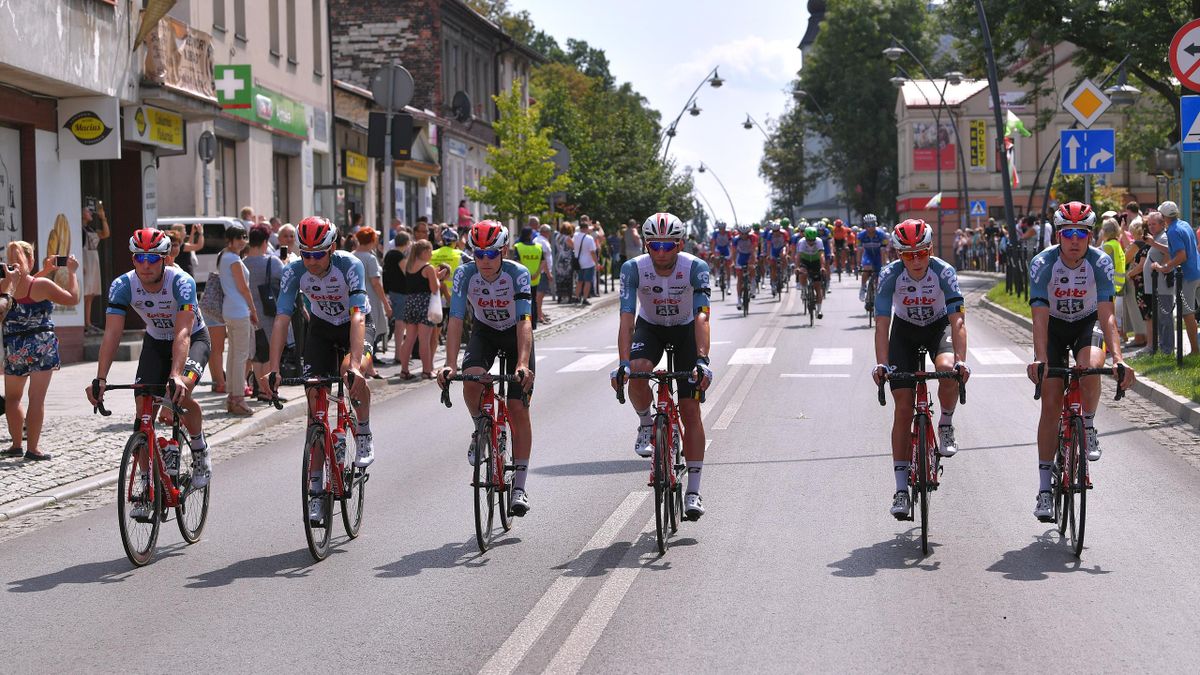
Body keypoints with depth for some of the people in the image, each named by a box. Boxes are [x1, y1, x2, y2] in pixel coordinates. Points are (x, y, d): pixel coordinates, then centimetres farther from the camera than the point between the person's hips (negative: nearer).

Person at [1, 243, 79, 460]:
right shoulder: (41, 285, -13)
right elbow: (72, 299, -5)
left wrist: (46, 271, 20)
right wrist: (71, 272, 5)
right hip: (41, 345, -4)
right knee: (37, 397, -2)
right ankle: (32, 449, -4)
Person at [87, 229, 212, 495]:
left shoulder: (181, 282, -32)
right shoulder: (123, 286, -22)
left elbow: (183, 333, -42)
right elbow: (112, 333, -28)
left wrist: (176, 376, -56)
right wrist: (100, 379, -41)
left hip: (193, 339, -4)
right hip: (155, 342, 4)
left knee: (181, 393, -31)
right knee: (143, 410, -10)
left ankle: (199, 447, -2)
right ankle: (146, 484, 3)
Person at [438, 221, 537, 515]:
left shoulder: (518, 274, -29)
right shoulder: (465, 275, -23)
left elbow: (524, 322, -37)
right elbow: (455, 321, -27)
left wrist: (523, 364, -51)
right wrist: (450, 364, -39)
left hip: (515, 333, -2)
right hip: (484, 331, 2)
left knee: (518, 409, -10)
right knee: (471, 379, -30)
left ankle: (519, 486, -5)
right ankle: (482, 431, 0)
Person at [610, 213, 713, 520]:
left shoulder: (695, 267, -28)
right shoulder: (633, 268, -25)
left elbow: (701, 317, -37)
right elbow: (627, 318, -31)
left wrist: (702, 361, -51)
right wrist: (623, 363, -44)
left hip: (685, 330, -1)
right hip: (649, 327, 1)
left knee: (690, 409, -8)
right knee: (637, 372, -33)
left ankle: (693, 491, -4)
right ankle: (646, 424, -1)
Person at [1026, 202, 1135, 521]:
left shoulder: (1100, 262, -22)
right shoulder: (1043, 263, -25)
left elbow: (1107, 314, -28)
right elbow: (1040, 317, -31)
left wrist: (1118, 357, -42)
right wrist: (1039, 359, -45)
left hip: (1087, 325, 0)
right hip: (1054, 327, 0)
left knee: (1090, 367, -34)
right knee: (1051, 404, -9)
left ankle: (1088, 430, -6)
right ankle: (1044, 489, -5)